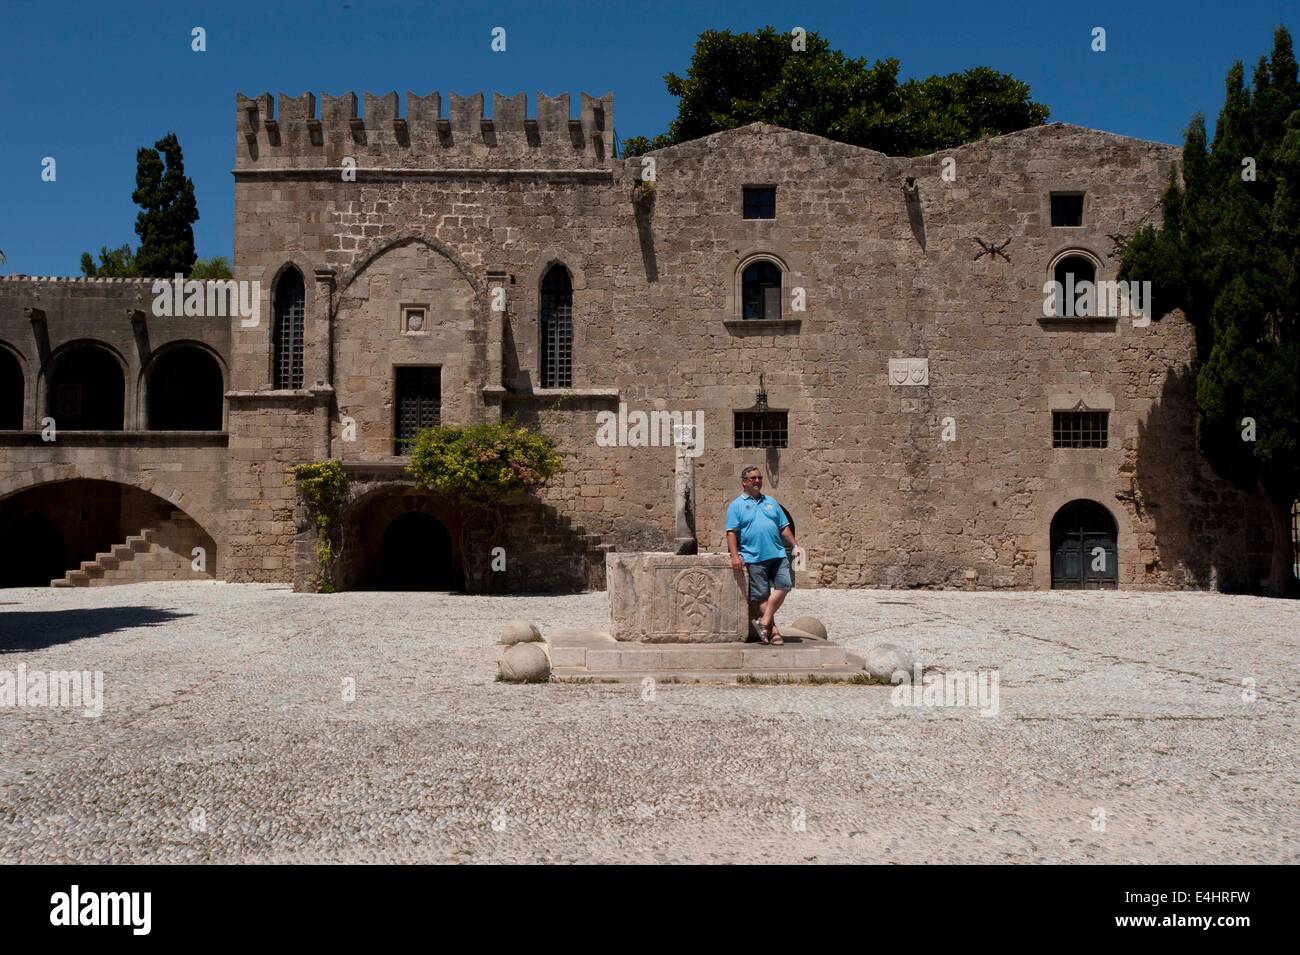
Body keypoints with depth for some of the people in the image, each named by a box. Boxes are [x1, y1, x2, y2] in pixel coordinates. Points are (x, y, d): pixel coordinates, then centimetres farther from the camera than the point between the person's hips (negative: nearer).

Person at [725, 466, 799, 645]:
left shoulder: (771, 502, 19)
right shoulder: (736, 506, 5)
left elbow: (784, 527, 20)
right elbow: (731, 532, -3)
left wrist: (794, 545, 9)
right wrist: (735, 556, -14)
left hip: (778, 554, 4)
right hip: (754, 558, -4)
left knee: (784, 585, -8)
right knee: (761, 595, -3)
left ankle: (764, 620, 0)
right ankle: (773, 629, 2)